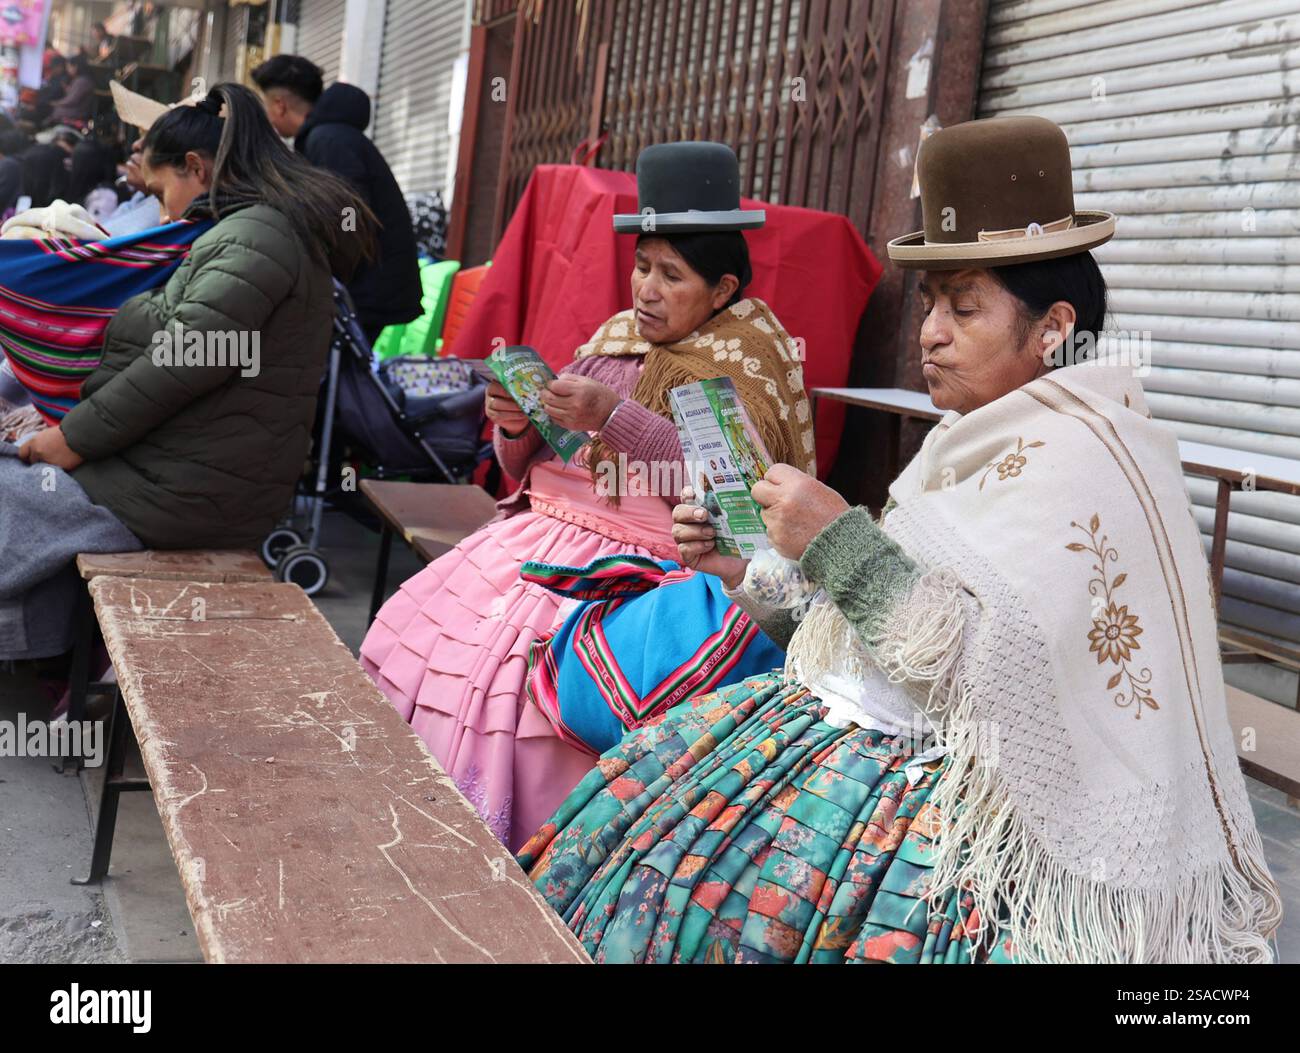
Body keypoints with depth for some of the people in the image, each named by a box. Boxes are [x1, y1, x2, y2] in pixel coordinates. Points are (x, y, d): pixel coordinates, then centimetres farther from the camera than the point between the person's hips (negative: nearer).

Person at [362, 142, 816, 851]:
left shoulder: (750, 359, -2)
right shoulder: (617, 336, 16)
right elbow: (530, 465, 18)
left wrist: (615, 416, -22)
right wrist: (515, 425, -5)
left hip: (642, 558, -7)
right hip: (541, 529, 7)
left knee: (521, 673, -25)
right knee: (413, 634, -5)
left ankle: (517, 859, -7)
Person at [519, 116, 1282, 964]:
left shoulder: (1076, 459, -15)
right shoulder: (988, 439, 12)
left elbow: (985, 674, -22)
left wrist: (841, 543, -21)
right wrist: (747, 576, 3)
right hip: (884, 729, 9)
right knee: (644, 791, -2)